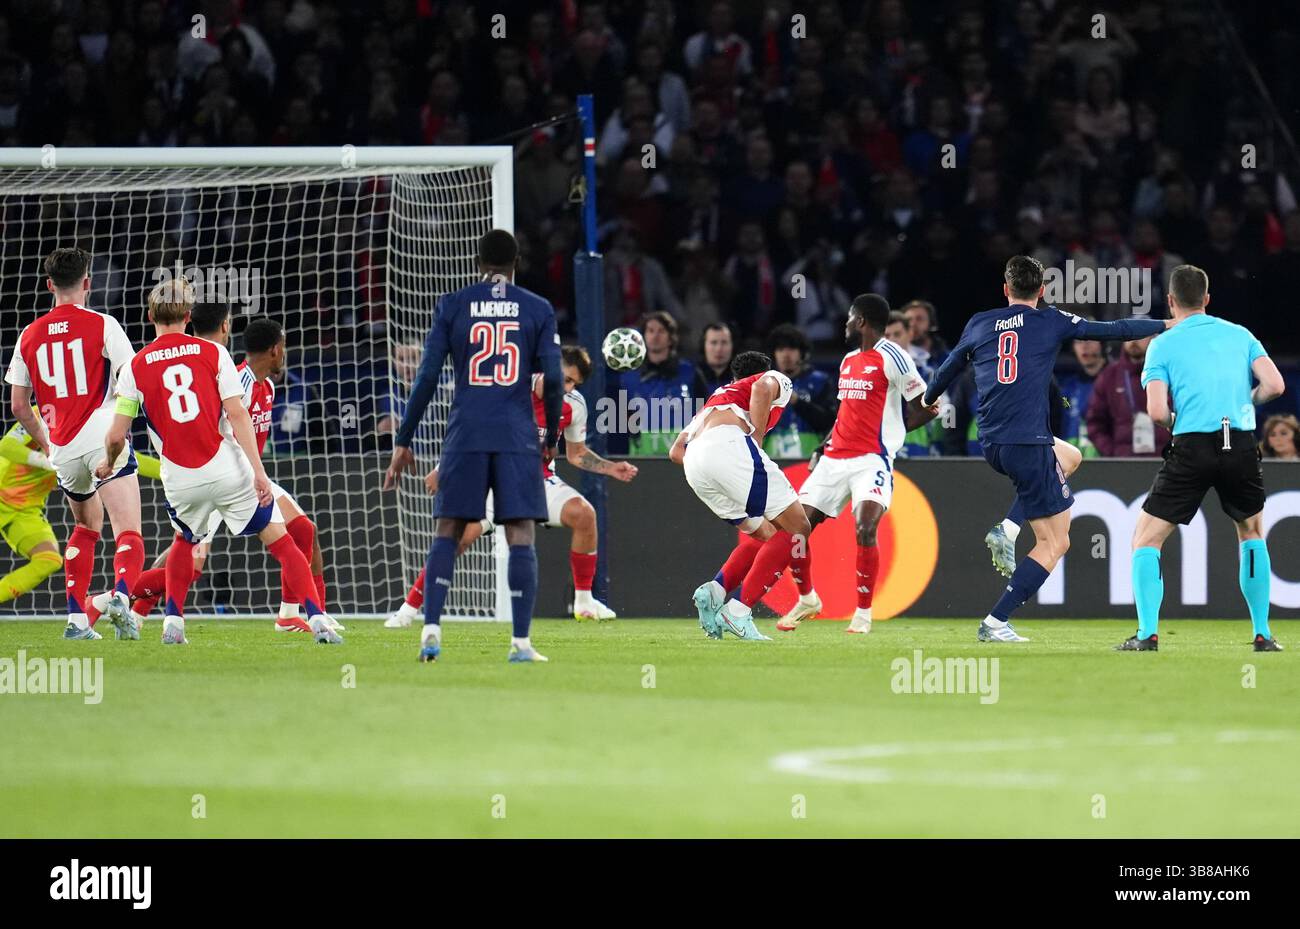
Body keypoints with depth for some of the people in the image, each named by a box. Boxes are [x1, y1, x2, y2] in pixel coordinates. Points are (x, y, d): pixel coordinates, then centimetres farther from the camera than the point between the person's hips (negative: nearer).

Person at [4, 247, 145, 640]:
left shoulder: (30, 335, 10)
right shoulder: (102, 325, -3)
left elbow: (19, 404, 14)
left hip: (63, 450, 5)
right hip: (104, 439, -5)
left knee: (86, 526, 26)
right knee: (128, 533, -9)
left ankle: (76, 619, 17)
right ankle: (121, 597, -37)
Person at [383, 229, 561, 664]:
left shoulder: (452, 306, 5)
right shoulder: (538, 309, 5)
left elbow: (427, 377, 1)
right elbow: (553, 378, 1)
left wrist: (403, 441, 6)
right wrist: (552, 438, 15)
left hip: (466, 435, 0)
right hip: (518, 437, 0)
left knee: (447, 532, 7)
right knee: (520, 535, 0)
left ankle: (431, 629, -6)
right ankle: (521, 641, -6)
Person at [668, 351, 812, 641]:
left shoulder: (714, 401, 40)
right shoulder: (777, 380, 25)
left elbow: (676, 451, 28)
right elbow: (763, 387, -3)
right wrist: (756, 440, -2)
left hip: (693, 464, 7)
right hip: (729, 445, -7)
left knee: (766, 535, 20)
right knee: (795, 529, -1)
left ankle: (714, 590, 0)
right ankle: (739, 610, -13)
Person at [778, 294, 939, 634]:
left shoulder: (891, 357, -8)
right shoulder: (848, 360, 18)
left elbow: (924, 409, -8)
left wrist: (889, 432, -12)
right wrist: (822, 450, 20)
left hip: (872, 459, -8)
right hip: (835, 459, 8)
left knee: (865, 528, -24)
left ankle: (863, 613, -12)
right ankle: (807, 600, 24)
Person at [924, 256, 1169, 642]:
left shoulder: (979, 324, 11)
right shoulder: (1051, 322, 1)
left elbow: (949, 367, 26)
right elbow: (1112, 330, 4)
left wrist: (928, 399, 46)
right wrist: (1166, 326, 17)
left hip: (991, 446, 6)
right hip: (1029, 443, -6)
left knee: (1069, 457, 34)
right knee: (1055, 543, 2)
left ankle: (1006, 530, 14)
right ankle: (996, 622, -10)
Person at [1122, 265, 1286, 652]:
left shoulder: (1163, 346, 4)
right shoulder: (1240, 336, 12)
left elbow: (1157, 411, -7)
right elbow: (1275, 385, 1)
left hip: (1192, 447, -3)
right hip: (1241, 444, 3)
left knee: (1145, 540, 8)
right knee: (1252, 533, 26)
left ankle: (1147, 634, -6)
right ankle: (1263, 634, 19)